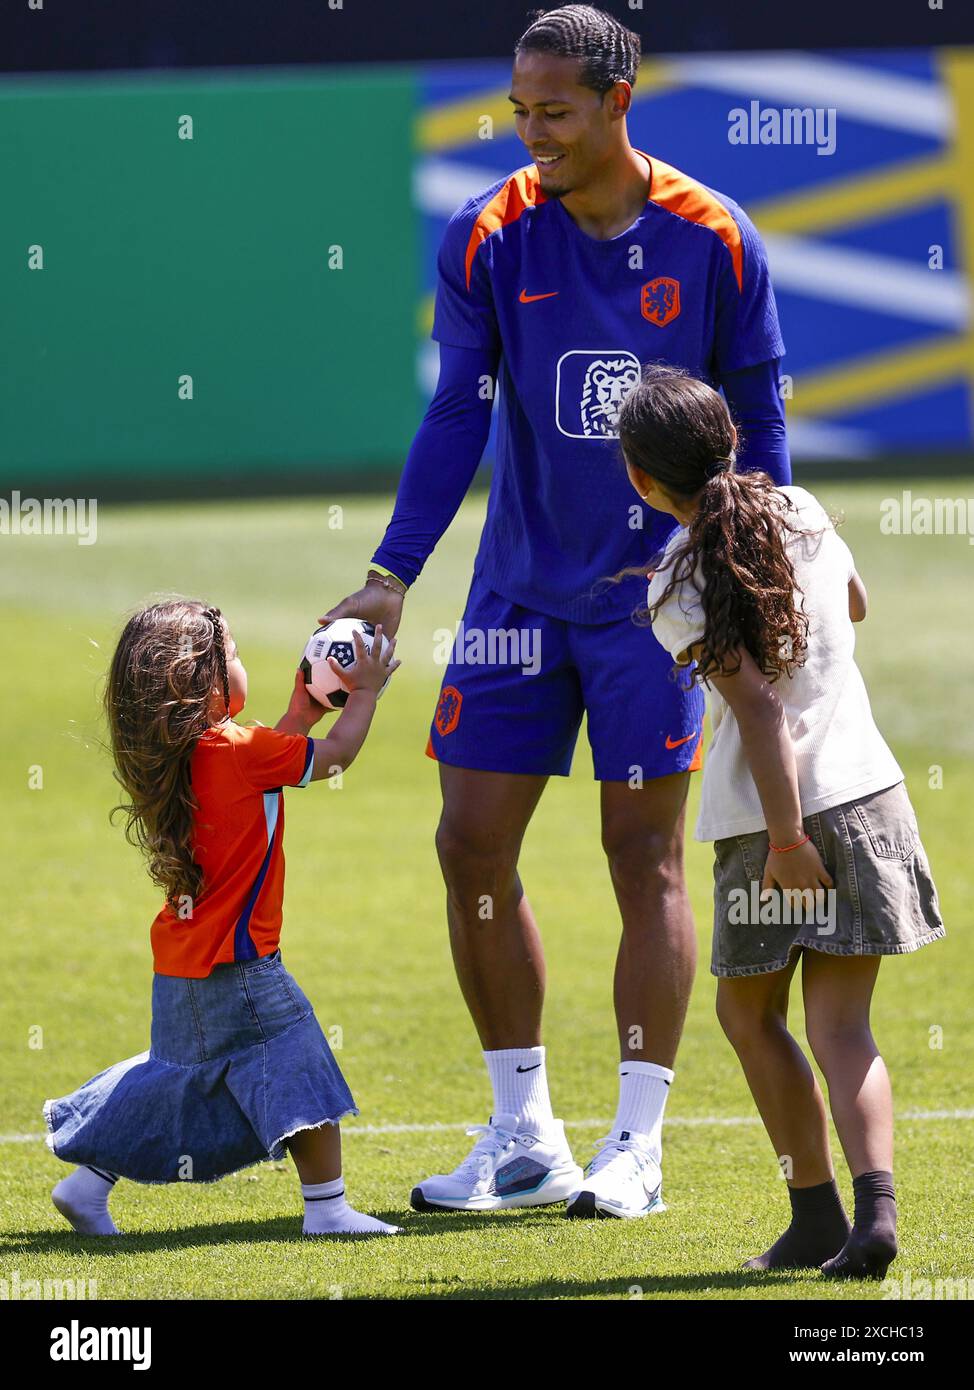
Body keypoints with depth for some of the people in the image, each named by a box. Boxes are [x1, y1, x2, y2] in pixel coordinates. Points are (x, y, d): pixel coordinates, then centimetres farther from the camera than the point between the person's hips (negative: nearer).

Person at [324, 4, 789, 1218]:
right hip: (519, 593, 3)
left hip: (655, 593, -3)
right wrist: (391, 576, -12)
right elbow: (458, 414, -5)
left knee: (645, 855, -2)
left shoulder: (713, 243, -7)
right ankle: (524, 1138, 14)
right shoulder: (488, 239, -4)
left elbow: (756, 428, 2)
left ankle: (636, 1149, 5)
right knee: (472, 845, 1)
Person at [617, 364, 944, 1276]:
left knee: (749, 1012, 17)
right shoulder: (802, 511, 5)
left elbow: (759, 706, -19)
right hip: (867, 789, 4)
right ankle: (875, 1204, -18)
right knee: (839, 1025, 4)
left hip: (763, 820, -4)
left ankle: (817, 1216, 16)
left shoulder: (678, 592, -11)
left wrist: (786, 834, -17)